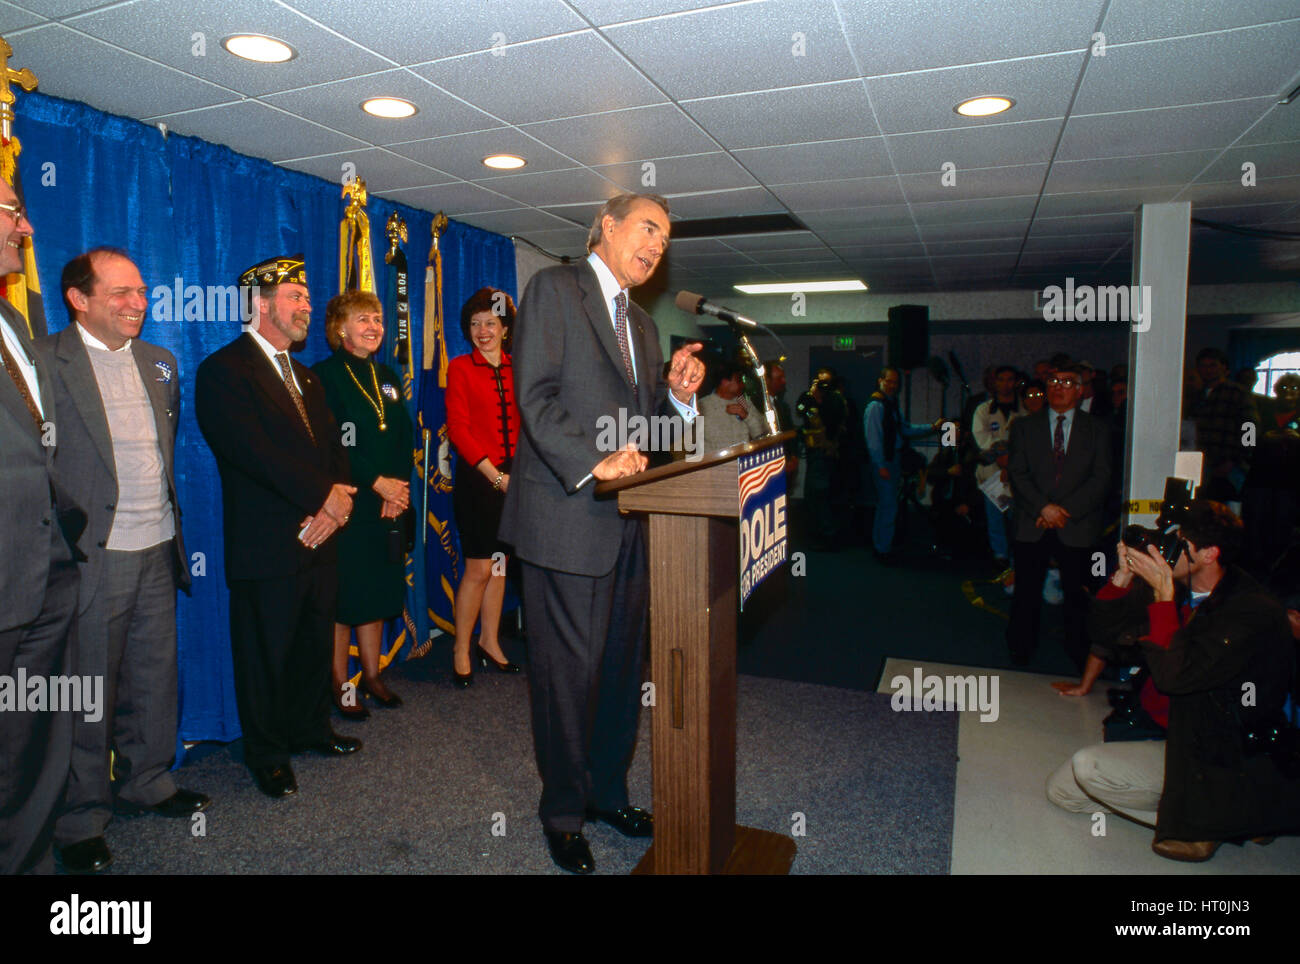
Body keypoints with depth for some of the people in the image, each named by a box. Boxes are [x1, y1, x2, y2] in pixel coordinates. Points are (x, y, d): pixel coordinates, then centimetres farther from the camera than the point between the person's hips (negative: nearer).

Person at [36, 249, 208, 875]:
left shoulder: (159, 363, 11)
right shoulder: (44, 361, -9)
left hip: (157, 548, 6)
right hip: (93, 557, -6)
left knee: (155, 675, 16)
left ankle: (148, 782, 35)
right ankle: (80, 818, 23)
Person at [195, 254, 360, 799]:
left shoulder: (304, 376, 18)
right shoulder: (223, 370, -8)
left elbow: (333, 446, 13)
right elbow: (252, 449, -20)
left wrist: (337, 498, -6)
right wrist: (322, 496, -19)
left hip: (319, 541, 7)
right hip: (267, 548, -7)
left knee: (315, 646, 17)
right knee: (266, 656, 6)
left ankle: (309, 729, 36)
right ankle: (267, 755, 23)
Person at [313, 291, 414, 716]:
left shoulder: (387, 377, 16)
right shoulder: (325, 375, -4)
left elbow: (405, 437, 10)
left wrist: (399, 485, -4)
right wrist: (376, 483, -16)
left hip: (391, 502, 6)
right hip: (349, 503, -6)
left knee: (379, 593, 12)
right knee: (344, 596, 2)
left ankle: (372, 674, 25)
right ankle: (339, 683, 15)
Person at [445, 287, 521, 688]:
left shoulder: (516, 369, 10)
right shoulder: (461, 368, 0)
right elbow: (459, 428, -7)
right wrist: (495, 475, -13)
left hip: (513, 478, 4)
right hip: (477, 478, -4)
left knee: (499, 564, 11)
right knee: (479, 568, -3)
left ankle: (489, 643, 25)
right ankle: (461, 649, 13)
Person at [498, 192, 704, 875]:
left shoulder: (641, 324, 22)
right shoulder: (554, 288, -1)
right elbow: (536, 395, -13)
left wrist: (680, 393, 2)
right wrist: (593, 462, -23)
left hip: (626, 520, 8)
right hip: (567, 515, -7)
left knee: (622, 664, 14)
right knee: (569, 670, 1)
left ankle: (607, 792, 32)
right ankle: (563, 811, 21)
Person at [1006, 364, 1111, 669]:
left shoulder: (1097, 430, 9)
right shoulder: (1024, 426, 9)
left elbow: (1100, 478, 0)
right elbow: (1018, 473, 1)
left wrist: (1065, 510, -11)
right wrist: (1043, 507, -12)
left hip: (1077, 526, 0)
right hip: (1031, 526, 0)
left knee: (1078, 593, 3)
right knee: (1027, 591, 4)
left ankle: (1080, 655, 19)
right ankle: (1020, 649, 20)